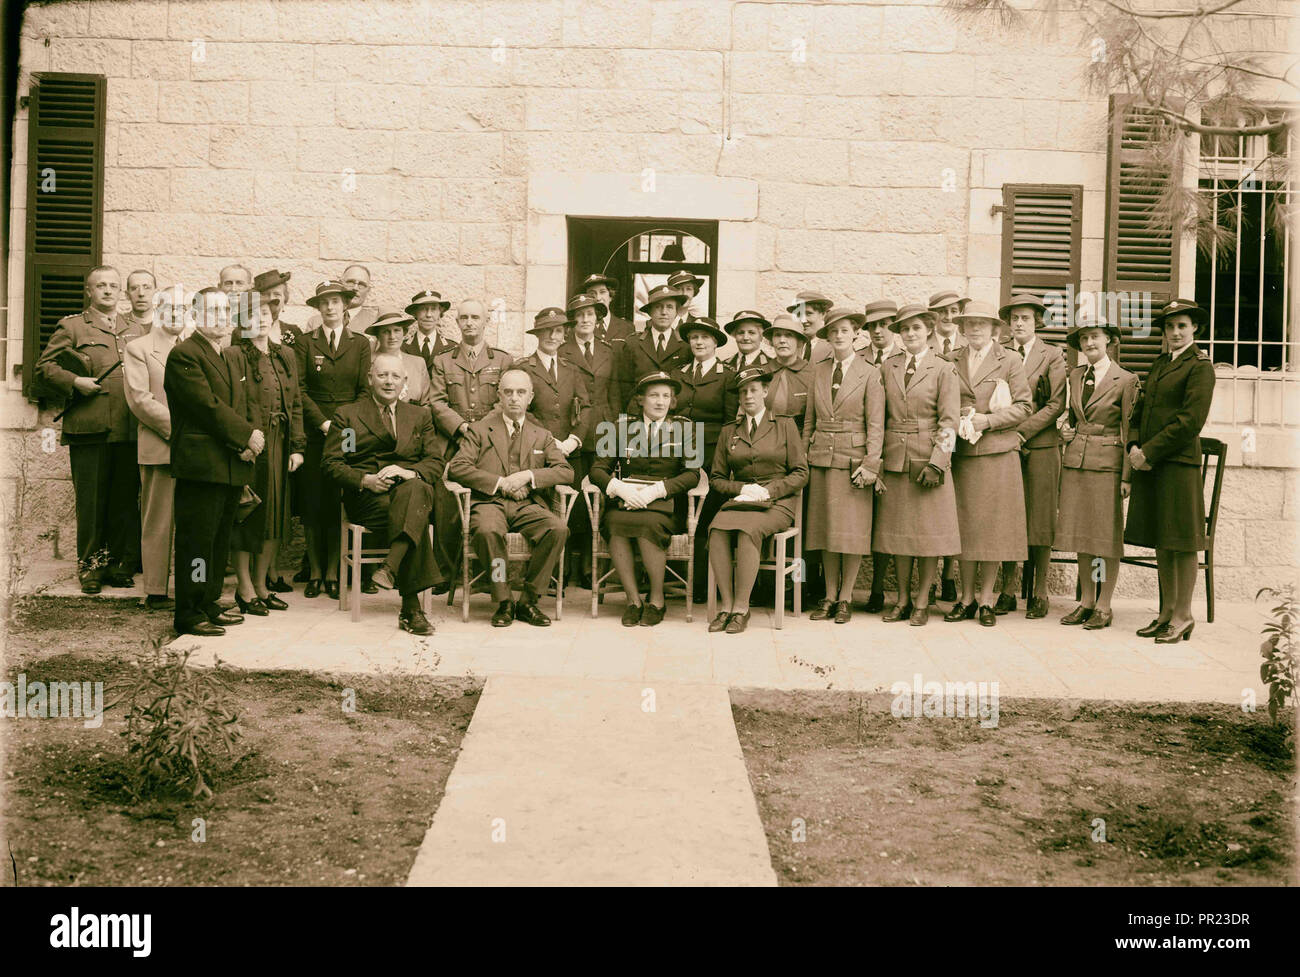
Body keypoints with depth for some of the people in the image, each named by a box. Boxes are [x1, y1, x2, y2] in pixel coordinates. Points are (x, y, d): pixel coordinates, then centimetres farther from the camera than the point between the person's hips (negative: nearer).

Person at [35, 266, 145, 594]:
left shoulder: (135, 331, 20)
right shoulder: (72, 326, 8)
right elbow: (44, 366, 3)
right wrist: (74, 382, -11)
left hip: (128, 431, 3)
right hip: (89, 429, -3)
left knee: (126, 501, 5)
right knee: (91, 501, 1)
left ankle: (120, 565, 13)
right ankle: (90, 567, 10)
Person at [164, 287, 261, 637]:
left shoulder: (228, 358, 21)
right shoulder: (184, 354, -8)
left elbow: (243, 407, 18)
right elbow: (208, 406, -16)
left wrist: (249, 443, -1)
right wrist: (247, 435, -12)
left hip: (231, 467, 9)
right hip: (200, 466, -9)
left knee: (220, 539, 13)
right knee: (196, 539, -5)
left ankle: (208, 604, 23)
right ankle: (188, 614, 1)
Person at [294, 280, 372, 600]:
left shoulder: (361, 344, 10)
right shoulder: (305, 342, 6)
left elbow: (365, 390, 5)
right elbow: (299, 389, 1)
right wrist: (322, 421, -10)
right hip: (314, 432, 0)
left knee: (340, 502, 0)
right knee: (313, 502, 0)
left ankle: (333, 573, 7)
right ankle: (315, 572, 8)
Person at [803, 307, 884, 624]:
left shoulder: (869, 374, -1)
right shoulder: (819, 371, 9)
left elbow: (875, 425, -3)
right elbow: (809, 419, 12)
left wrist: (869, 466, -10)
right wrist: (803, 457, 6)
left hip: (852, 459, -3)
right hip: (821, 459, 3)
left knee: (851, 530, -1)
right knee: (824, 528, 5)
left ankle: (845, 598, 10)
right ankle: (829, 595, 14)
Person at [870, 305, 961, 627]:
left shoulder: (944, 370, 0)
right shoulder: (888, 366, 9)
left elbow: (948, 422, -4)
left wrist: (937, 462, -13)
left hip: (928, 459, -3)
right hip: (894, 459, 3)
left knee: (929, 531, 0)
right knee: (896, 529, 6)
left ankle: (922, 603, 10)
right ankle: (902, 600, 17)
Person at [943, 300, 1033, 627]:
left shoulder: (1010, 361, 5)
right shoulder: (952, 362, 12)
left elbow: (1023, 407, 1)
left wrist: (986, 420, -11)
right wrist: (958, 421, -3)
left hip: (997, 453, -2)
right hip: (962, 453, 2)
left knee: (993, 526, -1)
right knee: (965, 526, 3)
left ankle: (986, 600, 8)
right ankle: (966, 599, 12)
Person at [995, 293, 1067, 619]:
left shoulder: (1053, 356, 6)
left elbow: (1056, 404, -2)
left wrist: (1021, 432, -11)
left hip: (1040, 446, -2)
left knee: (1039, 519, -1)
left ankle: (1040, 594, 6)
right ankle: (1007, 592, 8)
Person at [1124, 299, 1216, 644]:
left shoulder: (1200, 366, -5)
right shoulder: (1159, 364, 18)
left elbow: (1192, 420, -13)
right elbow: (1140, 408, 17)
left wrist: (1150, 451, -14)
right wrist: (1134, 446, 0)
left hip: (1178, 462, -7)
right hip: (1149, 462, 7)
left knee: (1181, 543, -1)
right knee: (1161, 542, 11)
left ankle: (1182, 618, 6)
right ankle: (1167, 612, 19)